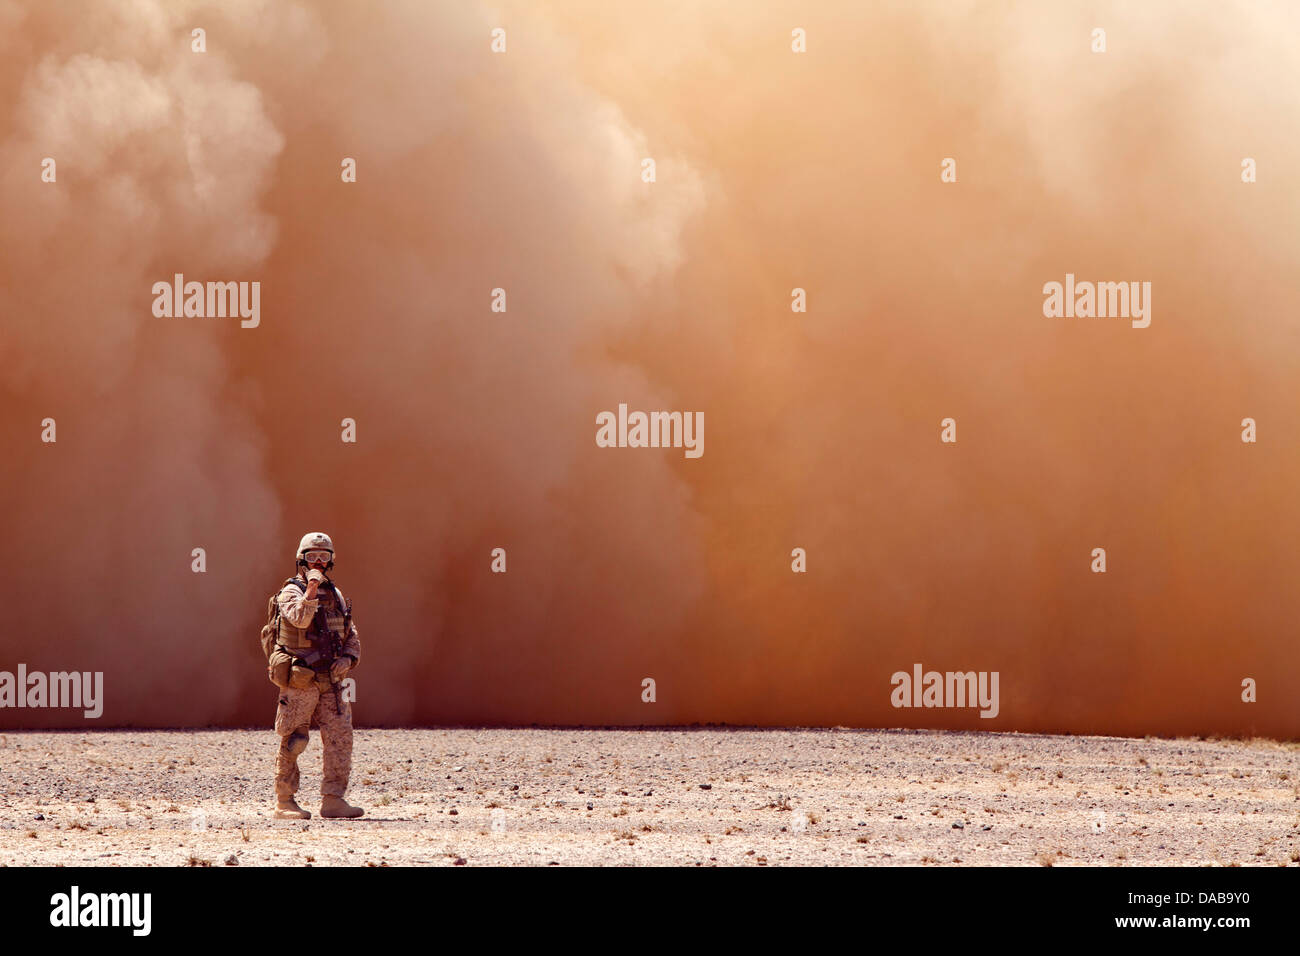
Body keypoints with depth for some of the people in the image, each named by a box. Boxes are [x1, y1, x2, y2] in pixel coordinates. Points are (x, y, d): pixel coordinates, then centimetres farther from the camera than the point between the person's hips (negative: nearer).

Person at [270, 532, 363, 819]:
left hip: (330, 682, 6)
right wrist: (311, 589, -34)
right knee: (292, 743, -1)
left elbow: (351, 635, 21)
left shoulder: (334, 594, 15)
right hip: (300, 682, -6)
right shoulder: (291, 592, -5)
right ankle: (284, 803, 6)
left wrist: (349, 658, 2)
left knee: (340, 736, -3)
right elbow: (299, 618, -26)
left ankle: (333, 801, 0)